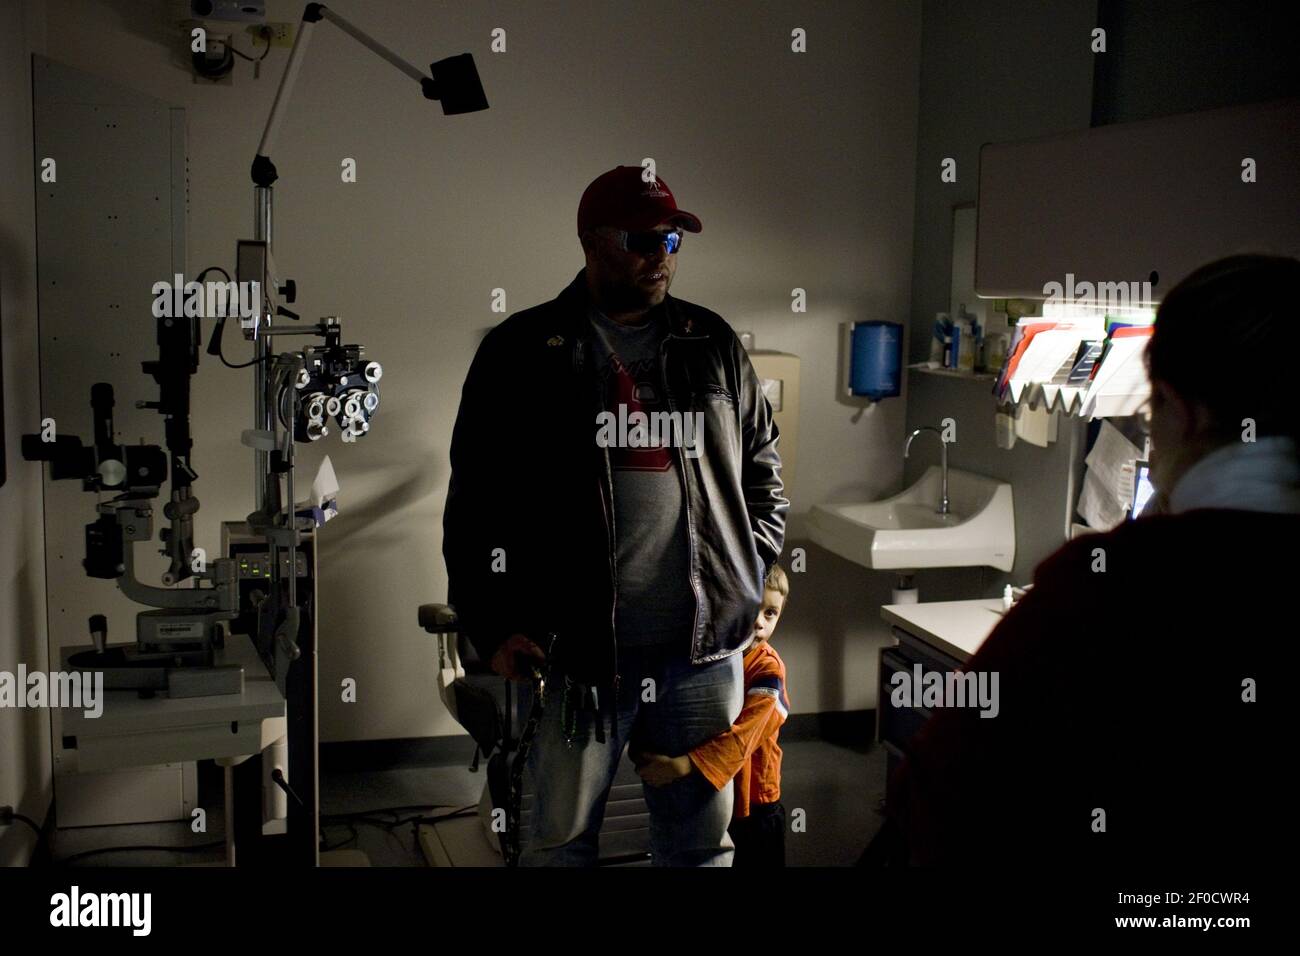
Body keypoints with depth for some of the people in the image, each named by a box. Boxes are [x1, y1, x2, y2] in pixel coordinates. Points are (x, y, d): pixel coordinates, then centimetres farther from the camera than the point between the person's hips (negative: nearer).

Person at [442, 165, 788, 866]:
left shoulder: (714, 346, 10)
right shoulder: (521, 352, 1)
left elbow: (761, 472, 18)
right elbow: (477, 500, 0)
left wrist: (754, 582, 8)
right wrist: (493, 627, -6)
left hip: (705, 650, 3)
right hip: (577, 649, -2)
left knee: (703, 841, 14)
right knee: (561, 841, 8)